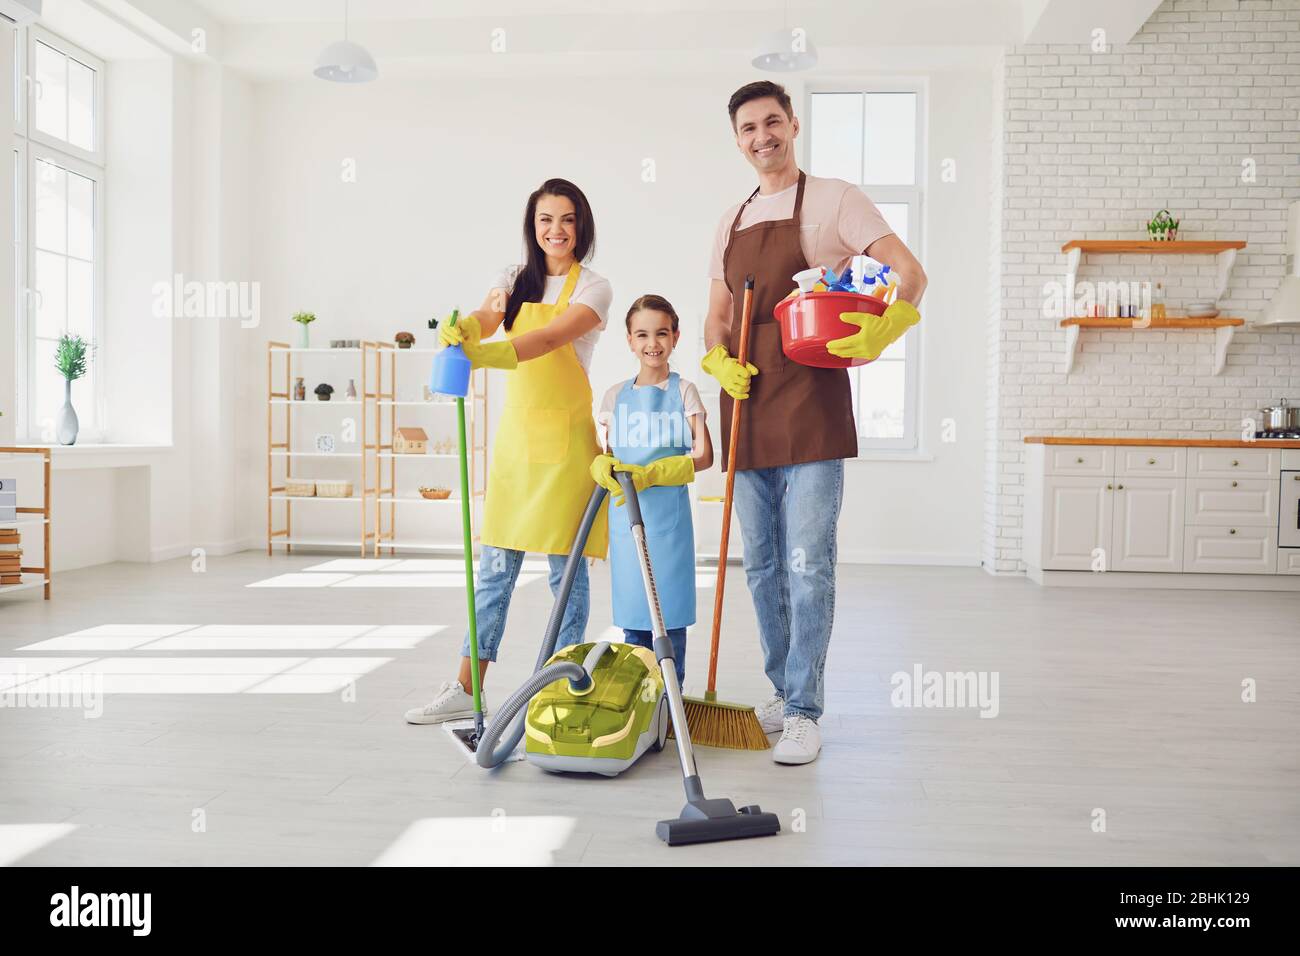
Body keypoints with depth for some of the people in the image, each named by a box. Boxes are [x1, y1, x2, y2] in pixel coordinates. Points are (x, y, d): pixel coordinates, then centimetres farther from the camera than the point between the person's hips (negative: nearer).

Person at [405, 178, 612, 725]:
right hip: (515, 433, 4)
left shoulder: (593, 289, -2)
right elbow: (486, 318, -9)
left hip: (565, 438, -4)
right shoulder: (515, 279, 12)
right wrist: (461, 330, -33)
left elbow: (550, 338, -20)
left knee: (567, 568, 2)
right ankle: (465, 690, 14)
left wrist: (486, 354, -36)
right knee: (495, 567, 7)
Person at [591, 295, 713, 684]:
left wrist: (651, 474, -17)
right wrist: (603, 466, -10)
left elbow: (703, 455, -5)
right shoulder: (616, 395, 10)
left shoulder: (683, 390, 1)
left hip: (667, 510, -3)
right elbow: (607, 453, 15)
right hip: (624, 512, 3)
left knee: (669, 599, -1)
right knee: (630, 598, 8)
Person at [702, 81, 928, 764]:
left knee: (807, 565, -8)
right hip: (746, 408, 6)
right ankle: (785, 691, 24)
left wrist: (881, 331, -25)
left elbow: (910, 274, -6)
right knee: (761, 566, 10)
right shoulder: (730, 222, 19)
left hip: (811, 407, -6)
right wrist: (718, 358, -1)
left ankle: (803, 713, 1)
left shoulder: (832, 199, 2)